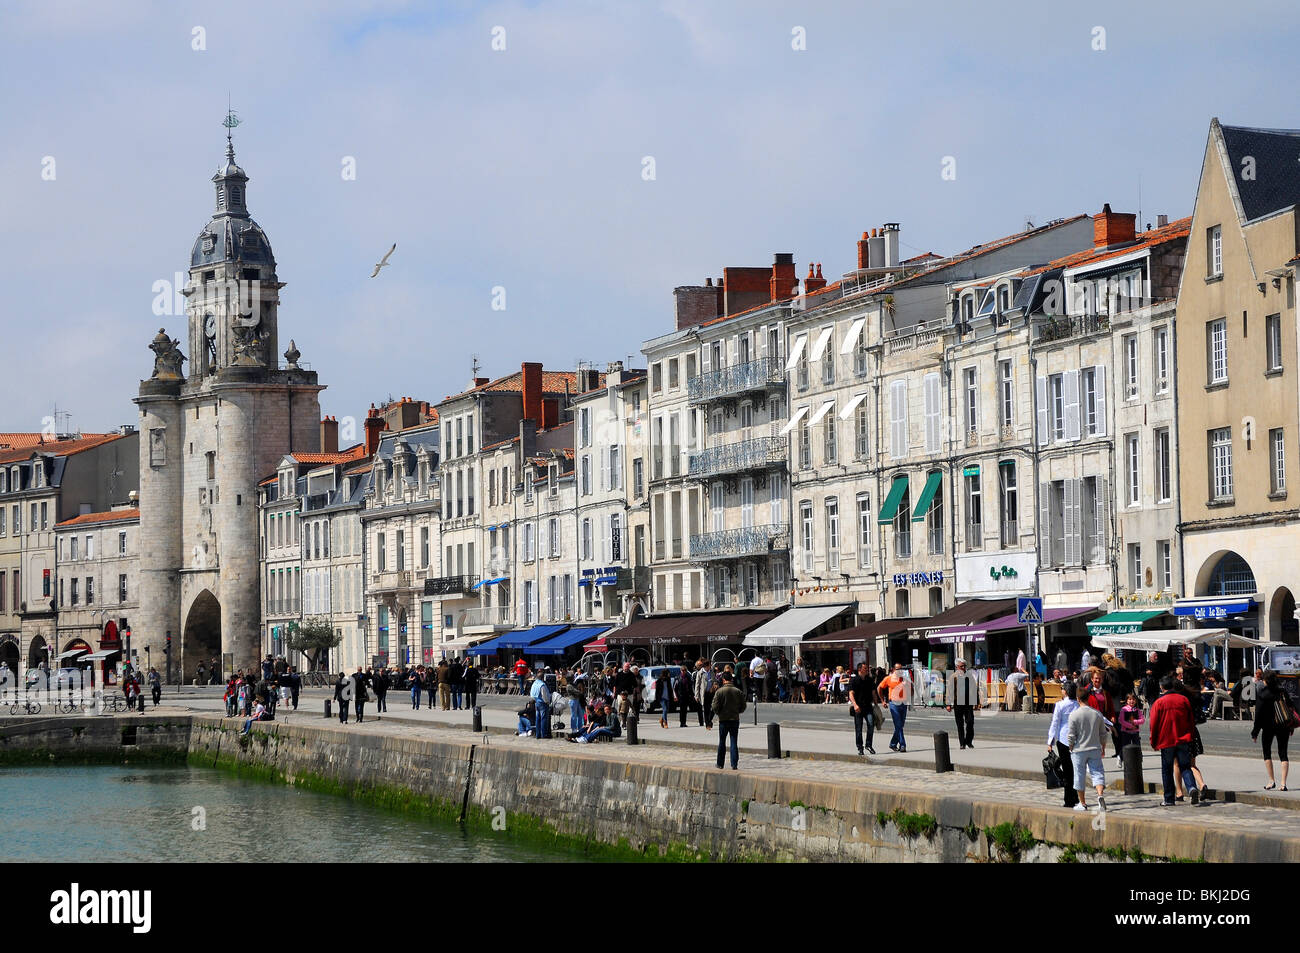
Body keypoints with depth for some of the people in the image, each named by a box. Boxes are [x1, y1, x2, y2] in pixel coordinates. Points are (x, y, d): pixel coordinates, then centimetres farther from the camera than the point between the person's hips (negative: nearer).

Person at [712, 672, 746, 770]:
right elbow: (743, 707, 2)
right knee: (734, 743, 4)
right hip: (735, 719, 1)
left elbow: (715, 707, -12)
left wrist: (718, 714, 8)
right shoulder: (738, 692, -2)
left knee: (722, 742, 10)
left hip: (723, 719, -1)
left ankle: (720, 764, 16)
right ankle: (734, 765, -2)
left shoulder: (719, 691, -9)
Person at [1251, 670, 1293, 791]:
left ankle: (1271, 781, 5)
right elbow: (1290, 707, 8)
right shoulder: (1282, 690, 2)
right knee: (1283, 753, 5)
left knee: (1267, 752, 12)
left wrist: (1255, 732, -2)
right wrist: (1290, 728, 17)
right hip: (1284, 726, 3)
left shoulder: (1262, 693, -9)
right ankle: (1283, 783, -5)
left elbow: (1259, 713, -9)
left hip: (1269, 725, -3)